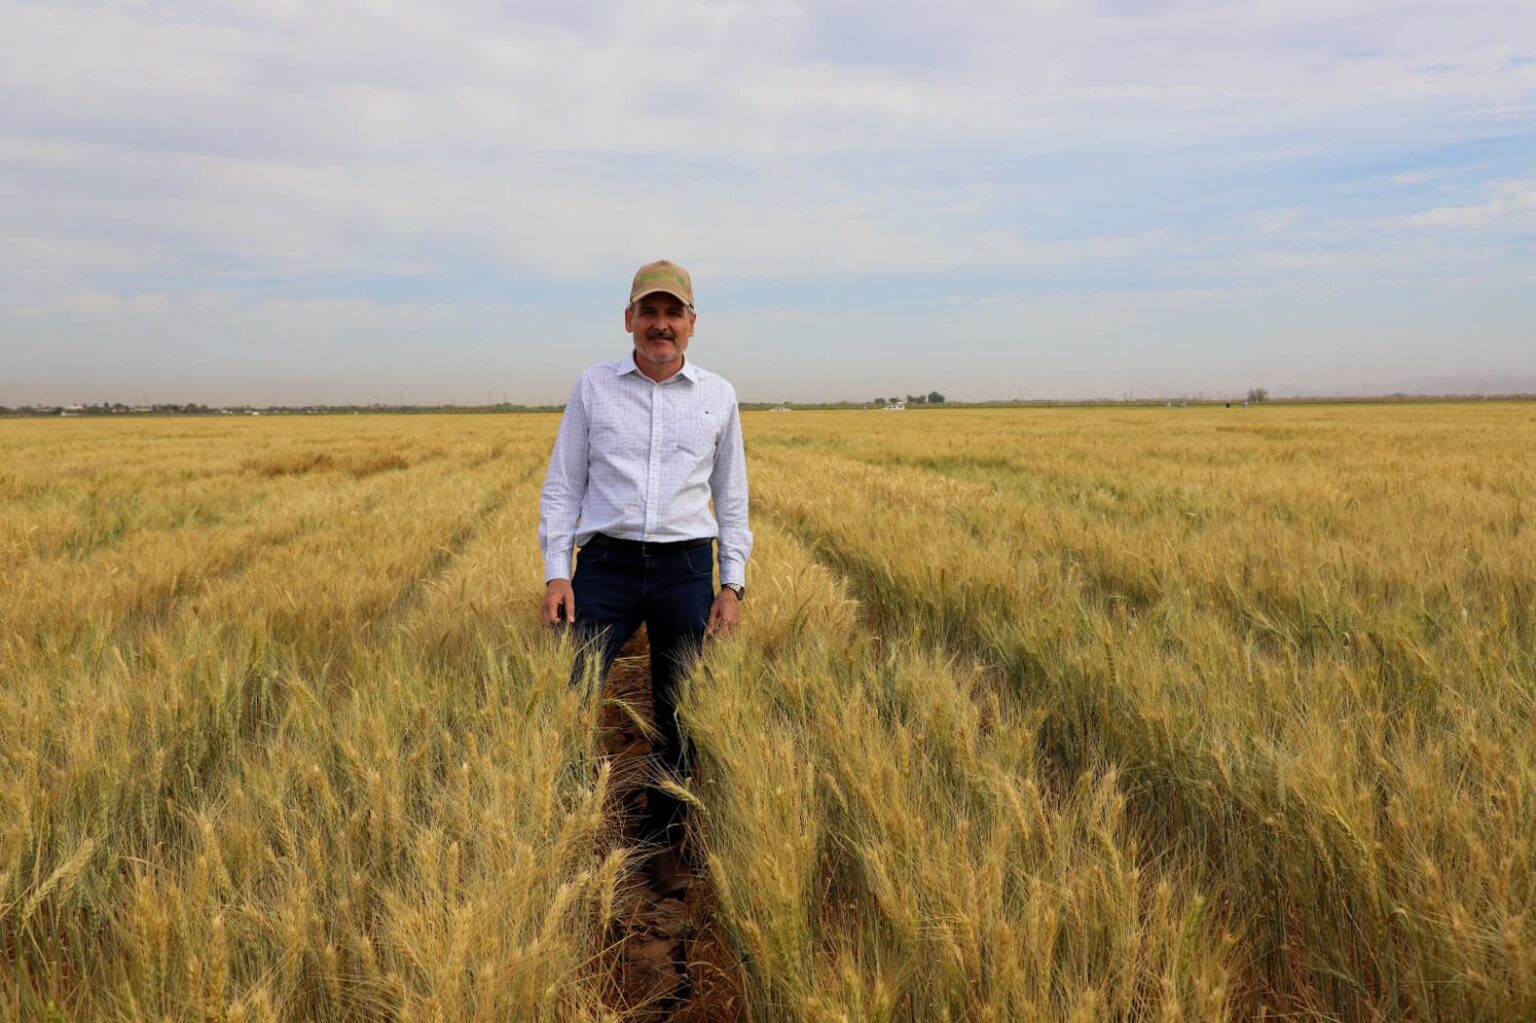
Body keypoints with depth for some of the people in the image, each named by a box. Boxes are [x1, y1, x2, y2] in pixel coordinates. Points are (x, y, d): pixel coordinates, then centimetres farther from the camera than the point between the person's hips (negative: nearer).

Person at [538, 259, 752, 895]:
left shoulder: (718, 396, 6)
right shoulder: (593, 386, 3)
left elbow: (731, 497, 12)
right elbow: (562, 486, 5)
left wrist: (732, 584, 5)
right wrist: (555, 573, -4)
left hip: (685, 569, 1)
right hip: (606, 564, -1)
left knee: (679, 714, 8)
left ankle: (662, 843, 25)